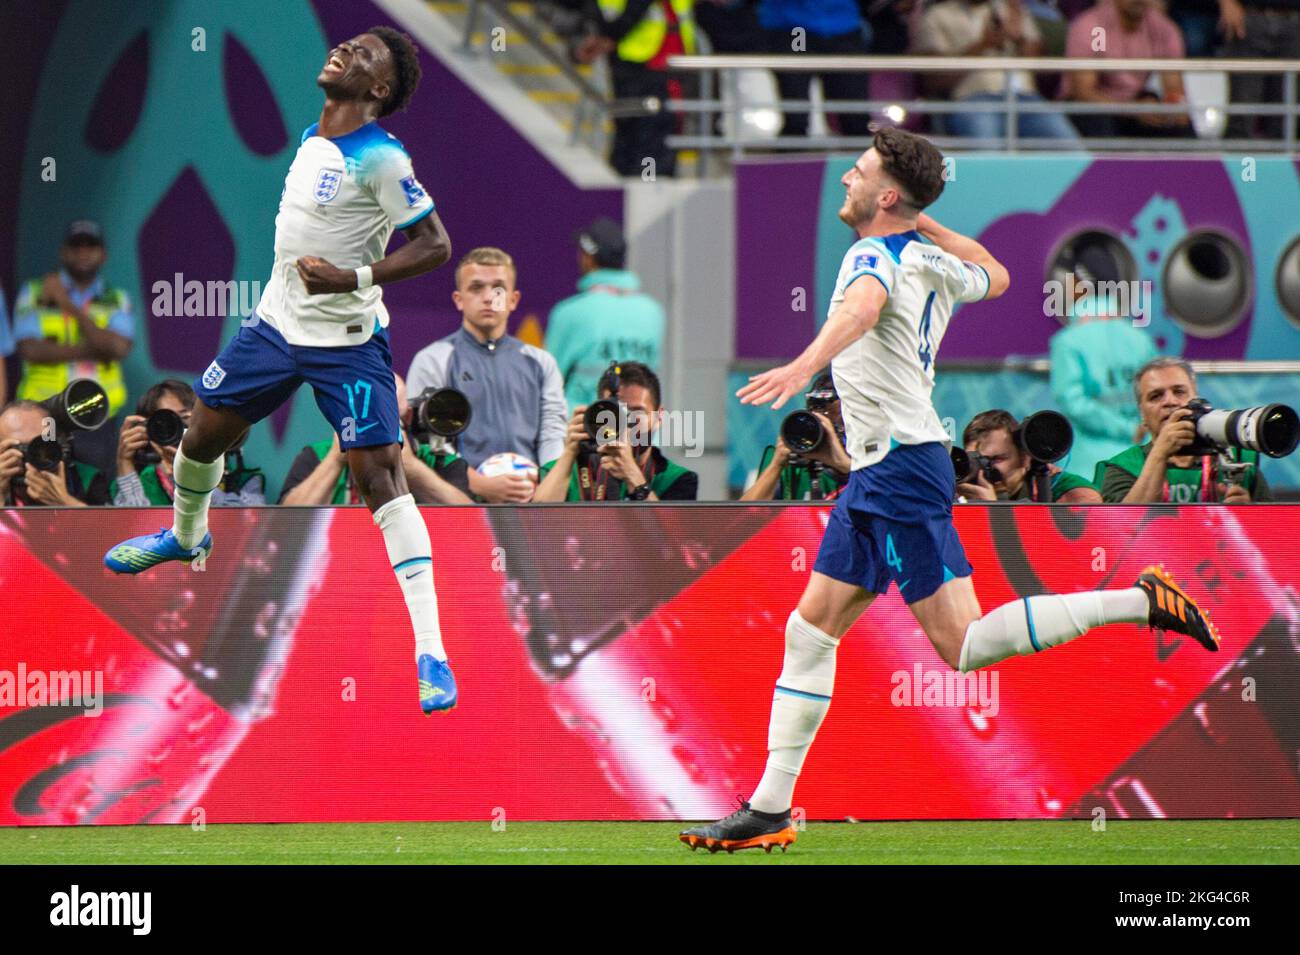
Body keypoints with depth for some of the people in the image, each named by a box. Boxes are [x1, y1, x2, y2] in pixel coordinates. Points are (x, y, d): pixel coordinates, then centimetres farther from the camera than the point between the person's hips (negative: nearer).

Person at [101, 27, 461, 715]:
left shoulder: (381, 159, -20)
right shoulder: (312, 137, 5)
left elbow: (435, 245, -20)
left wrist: (355, 279, -28)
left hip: (347, 342, -8)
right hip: (278, 322, 8)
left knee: (379, 474, -15)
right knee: (203, 433, 17)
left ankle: (430, 652, -16)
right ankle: (186, 535, 51)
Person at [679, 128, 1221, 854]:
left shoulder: (875, 256, -13)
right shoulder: (931, 262, 13)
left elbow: (863, 306, -38)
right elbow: (996, 277, 35)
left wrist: (802, 367, -54)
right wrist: (927, 224, 27)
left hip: (903, 468, -10)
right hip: (882, 472, 10)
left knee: (962, 645, -12)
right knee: (811, 631, 9)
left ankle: (1139, 603, -11)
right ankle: (770, 809, 10)